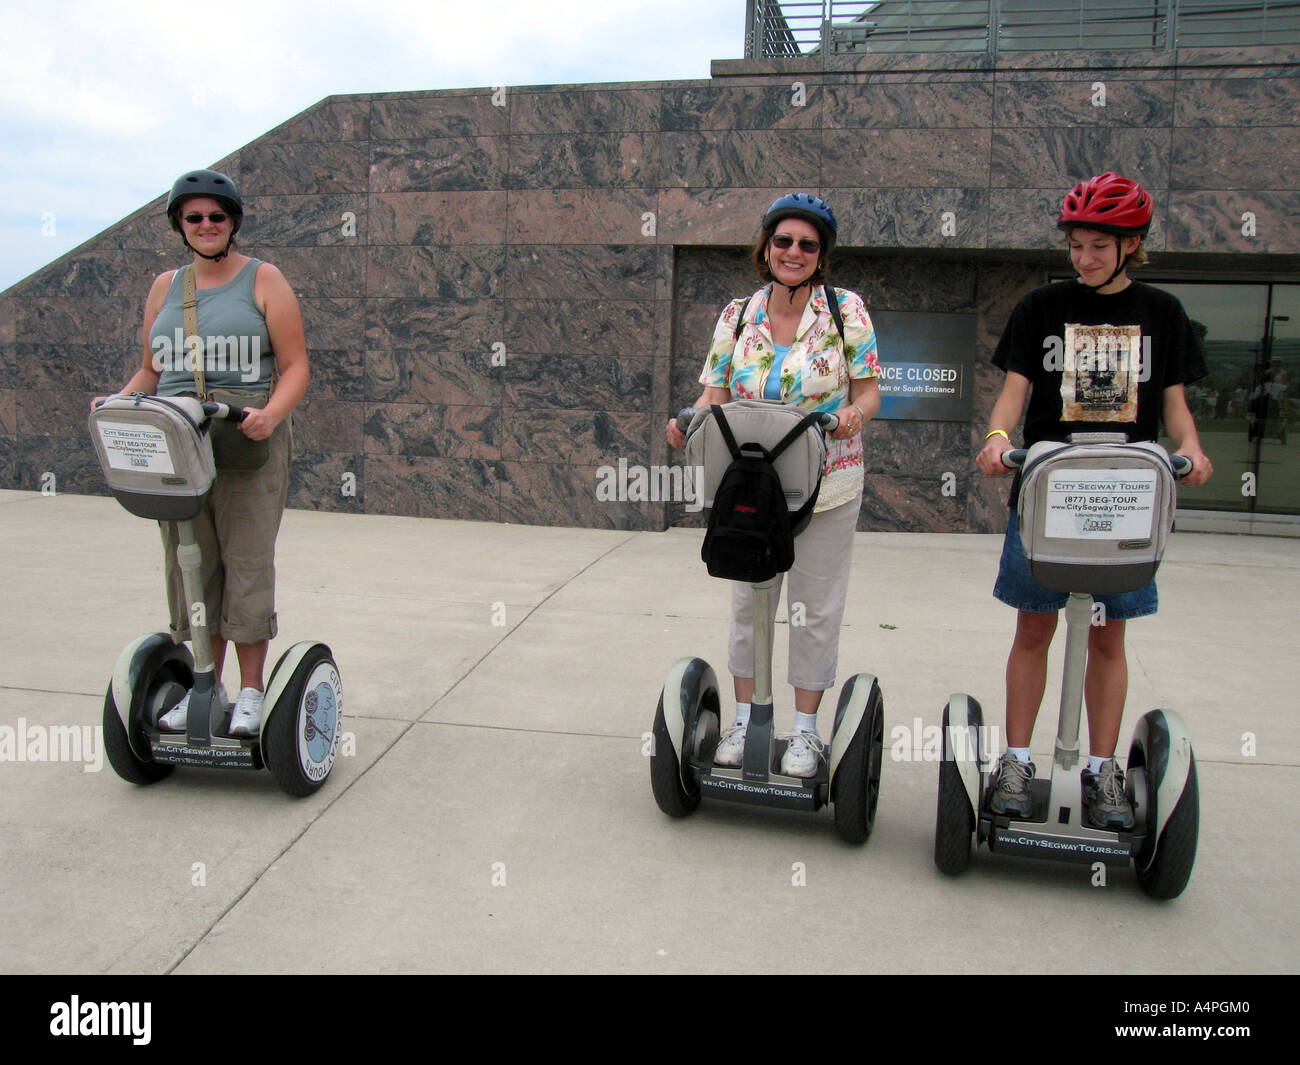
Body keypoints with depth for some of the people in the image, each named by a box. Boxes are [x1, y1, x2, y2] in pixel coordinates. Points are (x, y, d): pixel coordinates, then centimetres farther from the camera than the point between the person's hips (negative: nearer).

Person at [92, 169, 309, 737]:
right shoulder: (165, 287, 17)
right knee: (190, 563, 6)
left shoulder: (263, 280, 3)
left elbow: (295, 366, -4)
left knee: (247, 560, -4)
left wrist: (271, 414, -21)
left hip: (247, 441, -4)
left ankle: (251, 691, 4)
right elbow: (150, 370, 20)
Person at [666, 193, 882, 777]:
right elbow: (716, 394, 3)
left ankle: (805, 728, 20)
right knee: (748, 601, 11)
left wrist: (854, 414, -25)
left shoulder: (846, 310, -4)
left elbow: (868, 390, -4)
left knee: (816, 608, 6)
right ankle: (744, 718, 26)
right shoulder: (736, 316, 3)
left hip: (827, 488, -2)